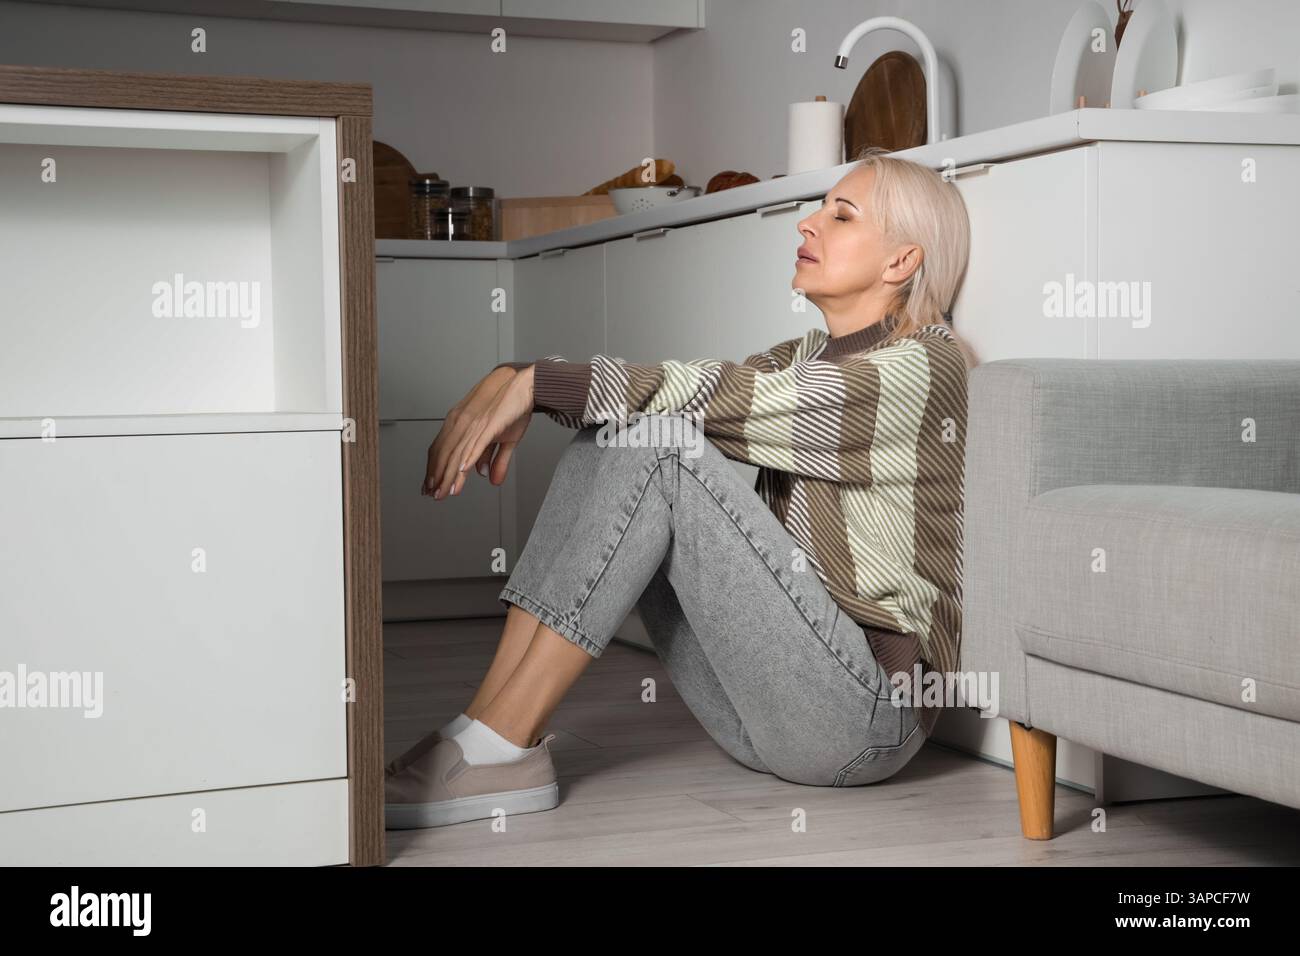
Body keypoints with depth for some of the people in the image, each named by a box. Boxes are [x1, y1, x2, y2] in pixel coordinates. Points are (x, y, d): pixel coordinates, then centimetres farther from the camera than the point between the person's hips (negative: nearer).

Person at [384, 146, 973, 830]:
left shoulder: (924, 369, -10)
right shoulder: (810, 357, 17)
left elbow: (723, 399, -21)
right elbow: (674, 393, 3)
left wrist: (536, 380, -21)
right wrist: (511, 382, -12)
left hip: (866, 709, -8)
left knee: (659, 443, -22)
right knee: (609, 436, -6)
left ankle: (498, 747, -23)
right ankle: (497, 722, -16)